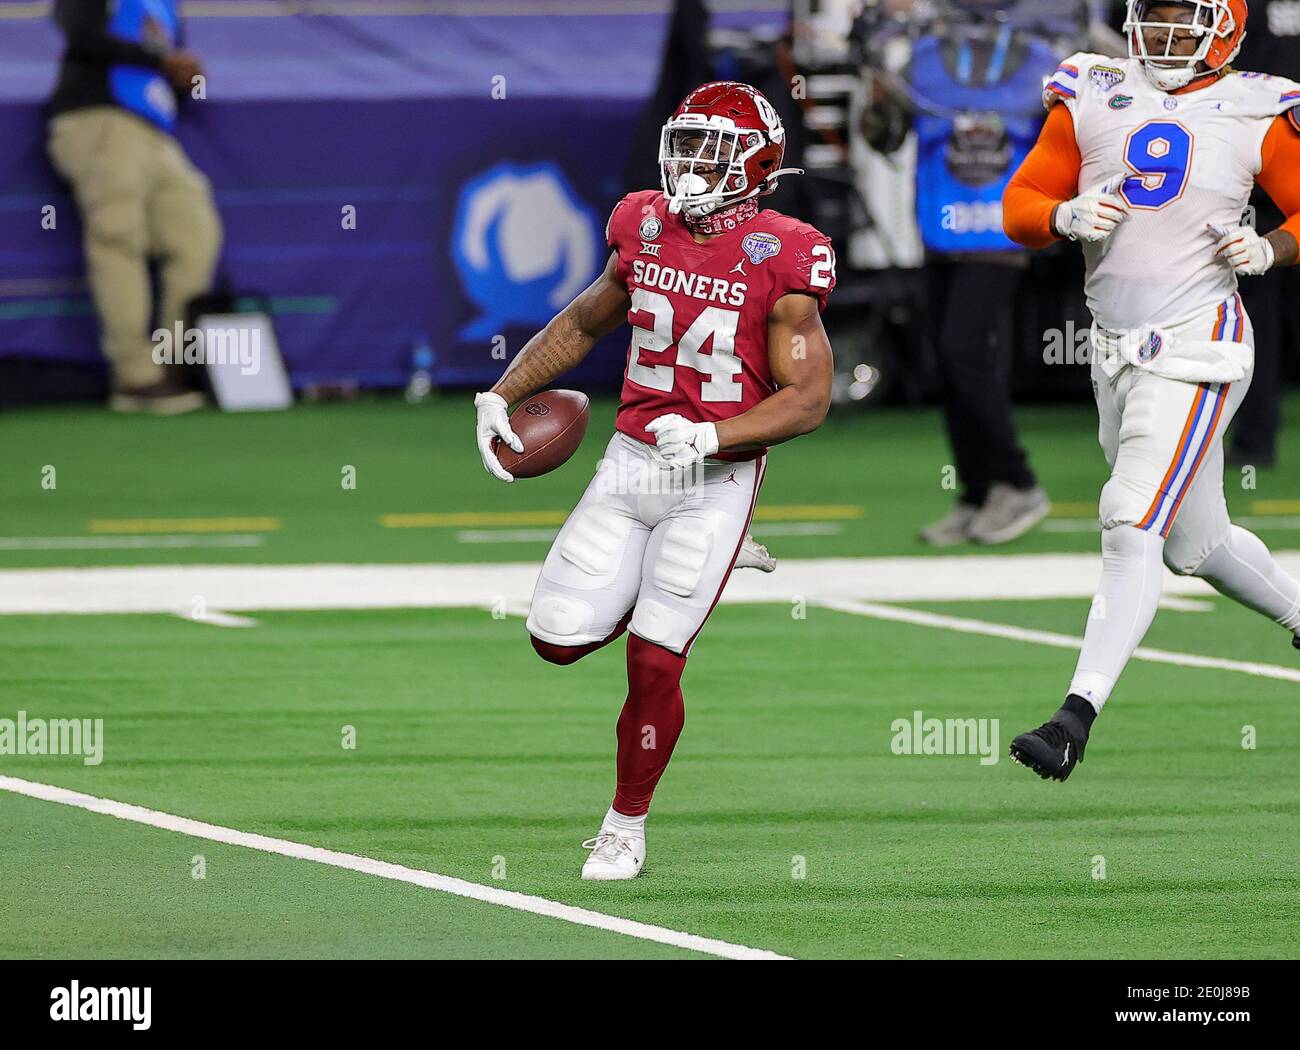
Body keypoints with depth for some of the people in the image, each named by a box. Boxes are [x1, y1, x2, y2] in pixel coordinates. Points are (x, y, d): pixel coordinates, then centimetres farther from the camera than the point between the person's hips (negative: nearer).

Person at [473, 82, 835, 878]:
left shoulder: (778, 260, -13)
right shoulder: (646, 230, 4)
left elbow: (809, 399, -13)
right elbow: (583, 323, 20)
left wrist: (708, 437, -26)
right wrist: (501, 398, 12)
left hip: (715, 480, -5)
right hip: (630, 462, 5)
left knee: (654, 662, -6)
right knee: (559, 639, -1)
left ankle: (628, 827, 13)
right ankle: (659, 588, 31)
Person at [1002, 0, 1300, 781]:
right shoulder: (1092, 100, 6)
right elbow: (1022, 204, 6)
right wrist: (1067, 217, -15)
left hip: (1195, 348, -6)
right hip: (1116, 352, 6)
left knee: (1134, 526, -16)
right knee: (1197, 541, 17)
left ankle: (1078, 717, -19)